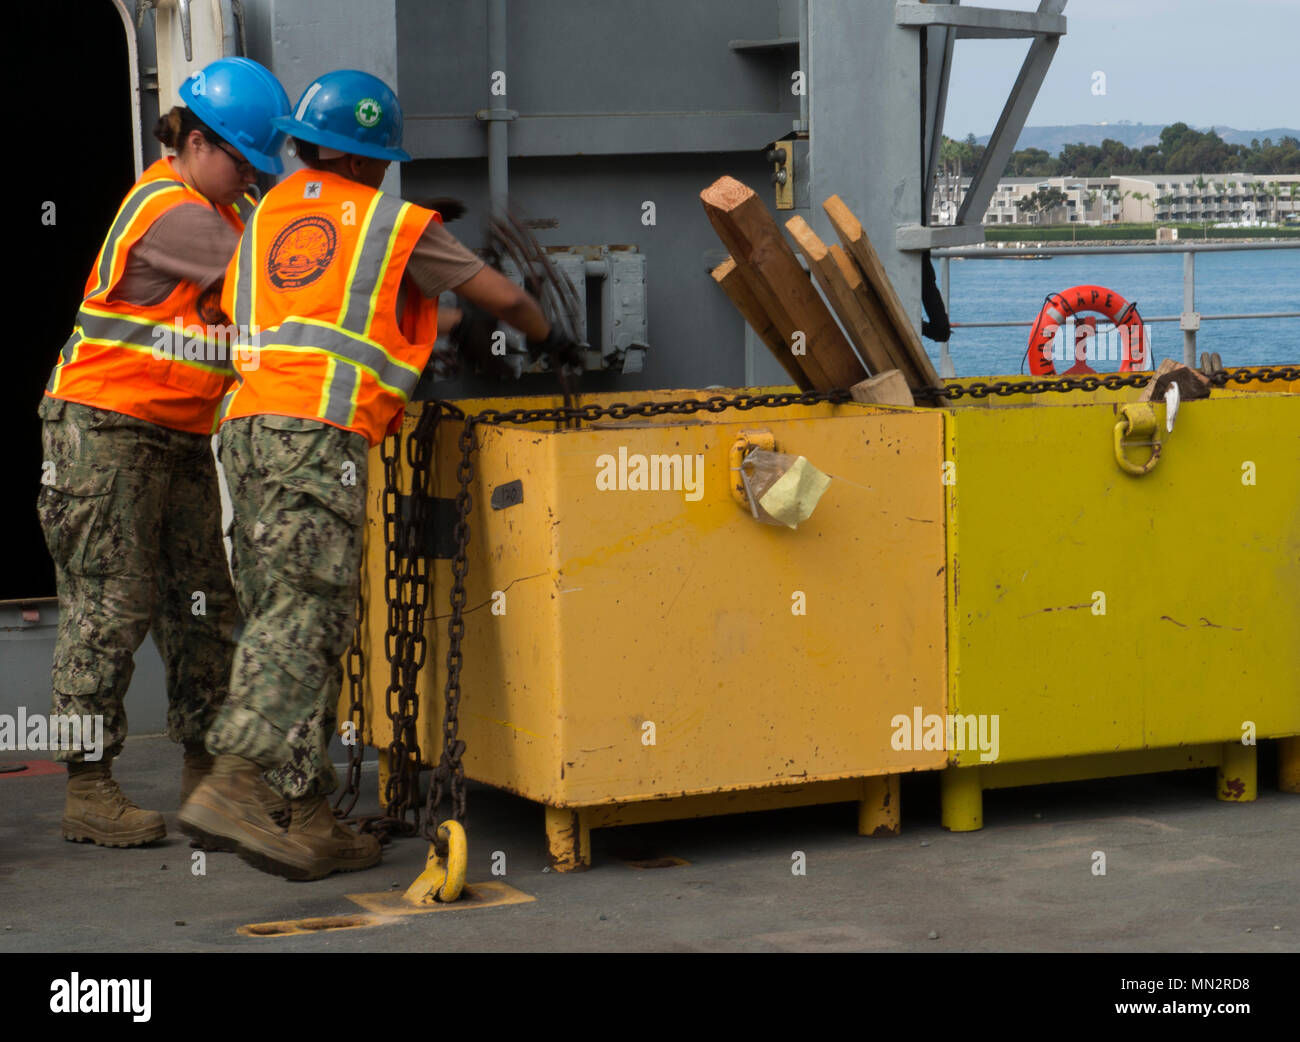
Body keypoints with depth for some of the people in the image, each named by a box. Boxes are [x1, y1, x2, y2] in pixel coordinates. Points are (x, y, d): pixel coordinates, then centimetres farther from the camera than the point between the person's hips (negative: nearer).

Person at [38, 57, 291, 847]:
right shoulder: (170, 213, -17)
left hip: (181, 436, 9)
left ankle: (206, 772, 15)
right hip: (106, 431, -9)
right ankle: (89, 790, -3)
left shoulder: (223, 206, 15)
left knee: (205, 603, 8)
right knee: (113, 604, -8)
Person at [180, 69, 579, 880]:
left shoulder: (266, 219, 24)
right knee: (304, 622, -12)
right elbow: (505, 299, 15)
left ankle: (312, 824, 5)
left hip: (247, 424, 7)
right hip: (320, 431, -6)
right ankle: (233, 784, -27)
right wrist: (551, 339, 37)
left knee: (281, 620, 7)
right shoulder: (396, 225, 8)